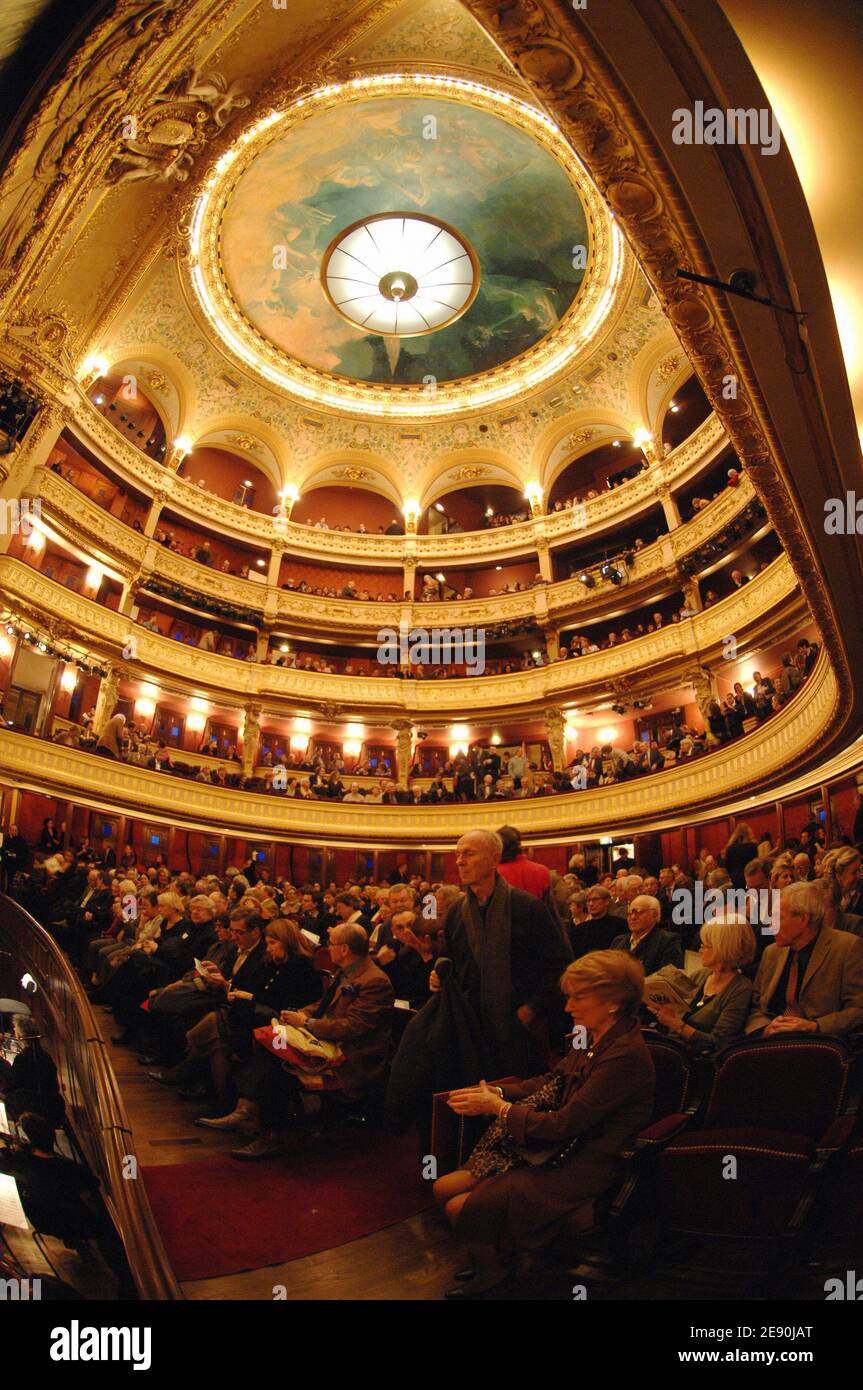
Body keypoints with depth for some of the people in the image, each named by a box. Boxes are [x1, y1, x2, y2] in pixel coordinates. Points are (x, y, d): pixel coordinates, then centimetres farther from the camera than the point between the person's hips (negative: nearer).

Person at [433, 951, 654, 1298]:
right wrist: (496, 1092, -2)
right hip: (558, 1149, 9)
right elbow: (551, 1081, 13)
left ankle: (490, 1271, 18)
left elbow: (564, 1124, -24)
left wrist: (497, 1107, -15)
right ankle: (487, 1260, 26)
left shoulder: (626, 1055, -25)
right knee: (443, 1188, 3)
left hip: (582, 1169, -9)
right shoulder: (590, 1037, 3)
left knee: (461, 1208, -12)